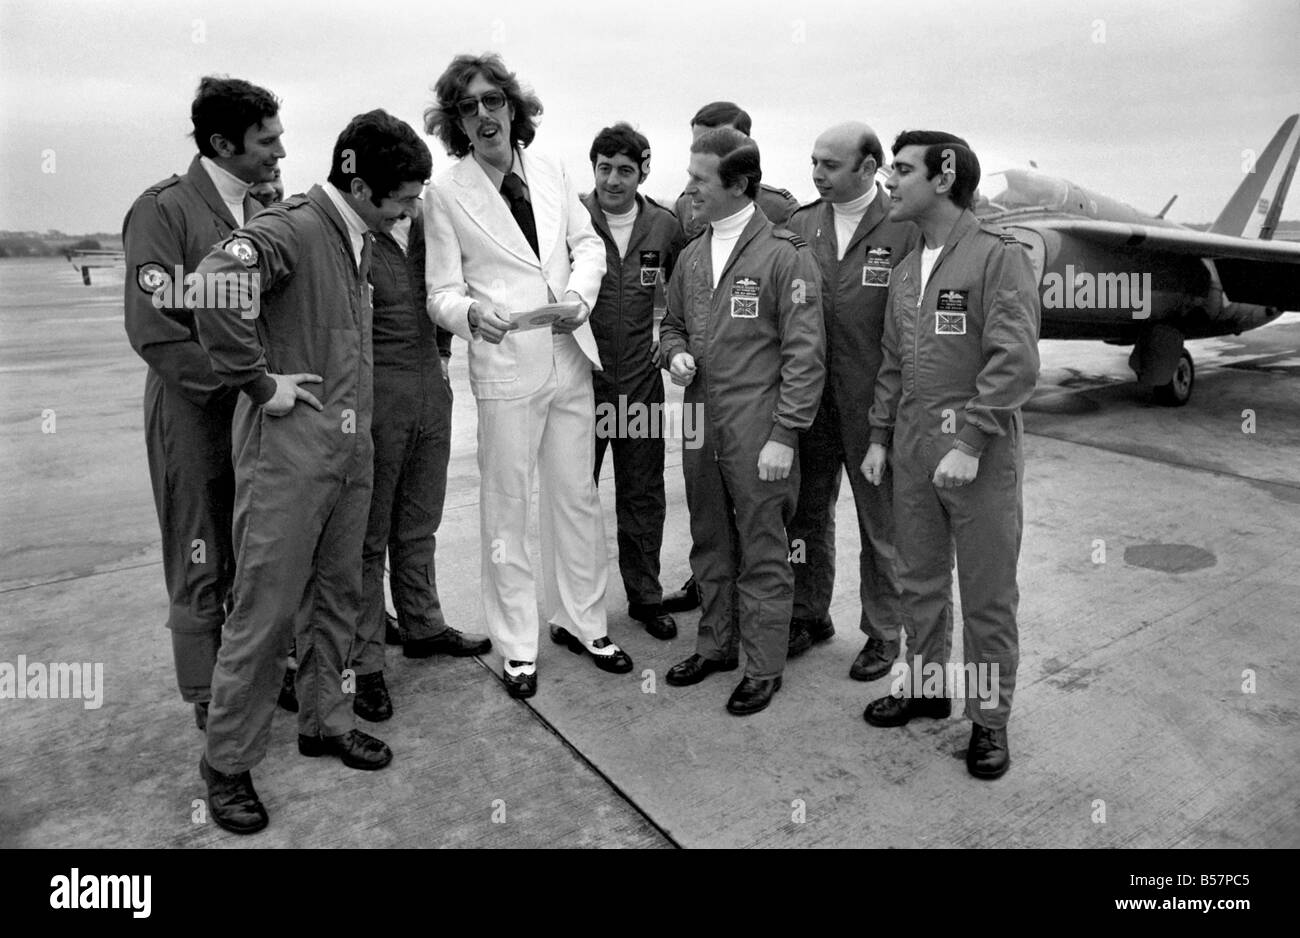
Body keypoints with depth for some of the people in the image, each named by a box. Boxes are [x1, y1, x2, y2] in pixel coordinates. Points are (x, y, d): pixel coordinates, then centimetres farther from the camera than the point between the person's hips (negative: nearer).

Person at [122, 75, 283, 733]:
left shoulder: (258, 212, 9)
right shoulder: (164, 210, -11)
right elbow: (154, 333, -17)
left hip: (257, 409, 6)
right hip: (195, 413, -6)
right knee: (202, 567, 7)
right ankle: (210, 700, 23)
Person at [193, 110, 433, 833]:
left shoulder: (360, 241, 13)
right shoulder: (290, 230, -14)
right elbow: (217, 285, -31)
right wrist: (261, 381, -22)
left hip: (351, 448, 8)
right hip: (288, 448, -8)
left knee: (338, 595, 16)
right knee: (266, 611, 1)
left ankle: (327, 720, 33)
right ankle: (228, 762, 17)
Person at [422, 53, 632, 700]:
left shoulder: (550, 172, 9)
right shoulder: (445, 193, -2)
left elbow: (588, 243, 14)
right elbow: (441, 291, -3)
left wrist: (579, 292, -7)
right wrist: (471, 312, -26)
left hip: (571, 357, 4)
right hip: (505, 365, -4)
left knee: (577, 498, 11)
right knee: (506, 508, 3)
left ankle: (579, 622, 29)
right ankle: (517, 647, 19)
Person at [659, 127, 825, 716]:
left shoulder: (785, 255, -8)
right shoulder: (691, 257, 11)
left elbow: (804, 353, -10)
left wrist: (784, 435, -15)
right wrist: (676, 354, 1)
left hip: (757, 433, -6)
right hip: (700, 425, 6)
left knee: (762, 552, 4)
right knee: (710, 545, 16)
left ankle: (764, 666, 18)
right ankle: (716, 645, 33)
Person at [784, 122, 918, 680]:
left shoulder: (905, 229, -7)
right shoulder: (799, 225, 6)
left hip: (874, 405, -4)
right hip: (808, 400, 4)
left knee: (880, 524, 10)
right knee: (807, 512, 16)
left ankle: (883, 631, 27)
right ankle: (810, 614, 34)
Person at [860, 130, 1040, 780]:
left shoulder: (999, 257, -8)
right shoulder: (905, 271, 14)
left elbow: (1014, 363, -16)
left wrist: (969, 443, -20)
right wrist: (880, 437, 13)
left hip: (979, 455, -6)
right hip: (912, 452, 7)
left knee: (987, 595, 5)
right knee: (918, 581, 16)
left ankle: (988, 716, 21)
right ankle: (926, 685, 34)